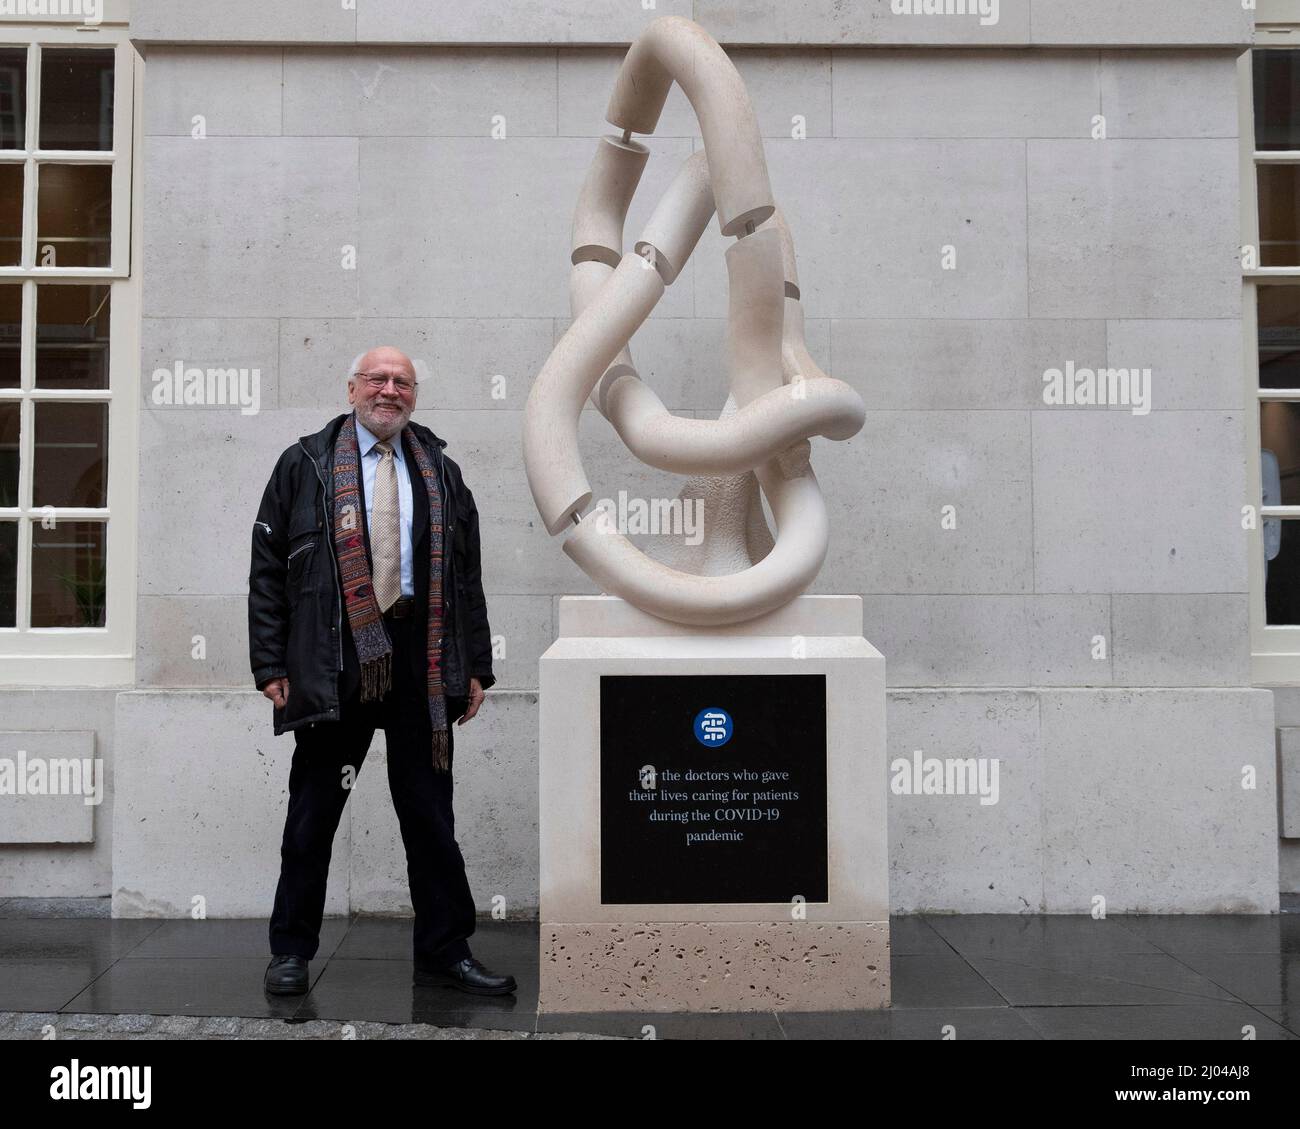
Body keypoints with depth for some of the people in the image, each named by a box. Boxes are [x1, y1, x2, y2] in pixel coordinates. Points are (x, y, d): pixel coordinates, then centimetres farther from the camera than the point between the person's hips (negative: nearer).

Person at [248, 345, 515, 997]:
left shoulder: (440, 473, 13)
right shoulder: (305, 465, 5)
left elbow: (466, 576, 12)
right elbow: (268, 571, 2)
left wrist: (476, 668, 7)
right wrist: (270, 666, -5)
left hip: (420, 662, 2)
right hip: (333, 664, -2)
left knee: (429, 811, 7)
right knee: (313, 810, 8)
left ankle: (444, 953, 18)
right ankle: (291, 951, 23)